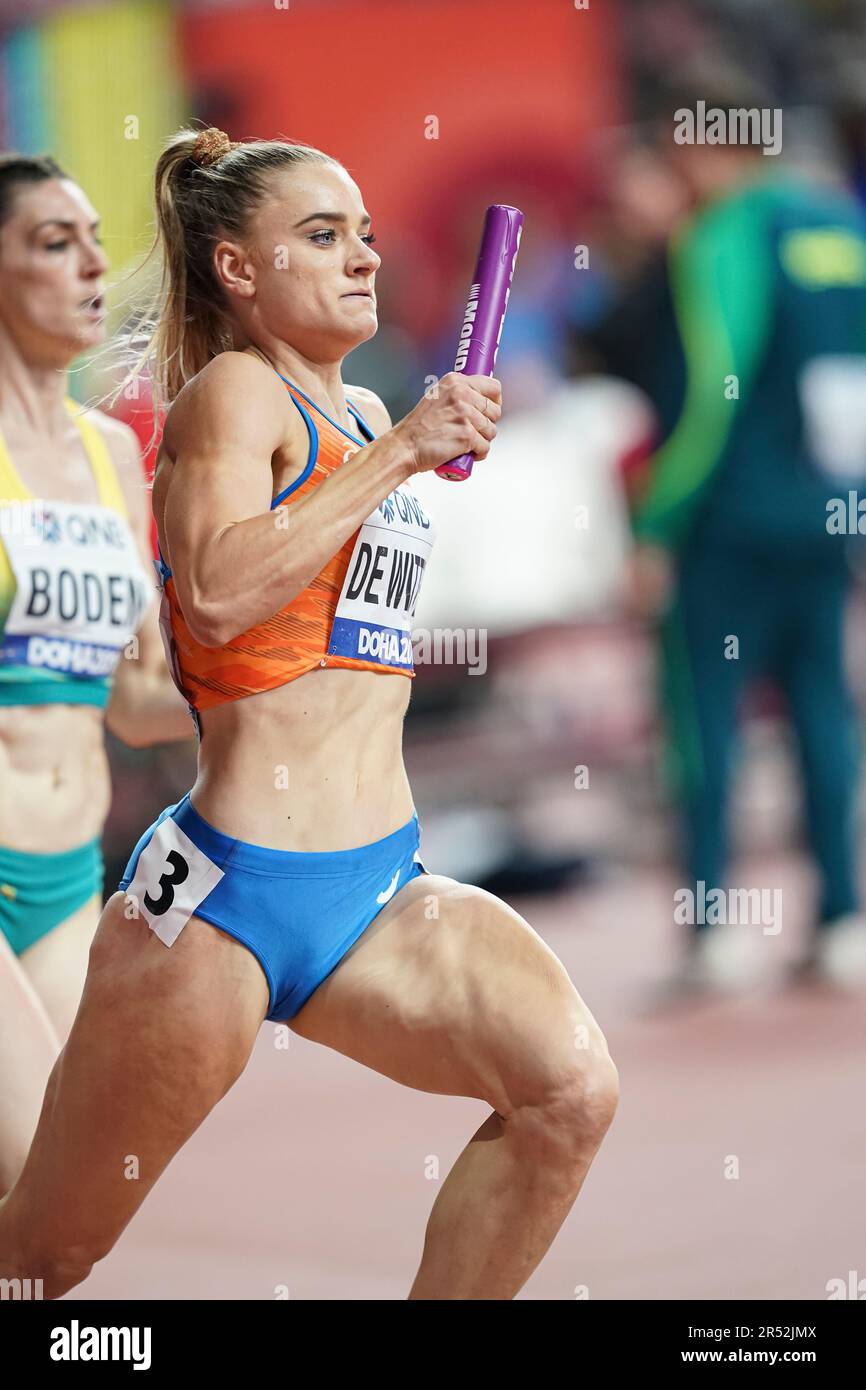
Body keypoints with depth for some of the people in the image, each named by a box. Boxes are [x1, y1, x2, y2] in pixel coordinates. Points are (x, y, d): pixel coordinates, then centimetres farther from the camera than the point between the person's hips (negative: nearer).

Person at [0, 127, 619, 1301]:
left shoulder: (364, 414, 18)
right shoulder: (235, 390, -7)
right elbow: (215, 591, -27)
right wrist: (398, 456, -22)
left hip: (379, 891, 7)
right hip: (227, 890, -7)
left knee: (571, 1090, -17)